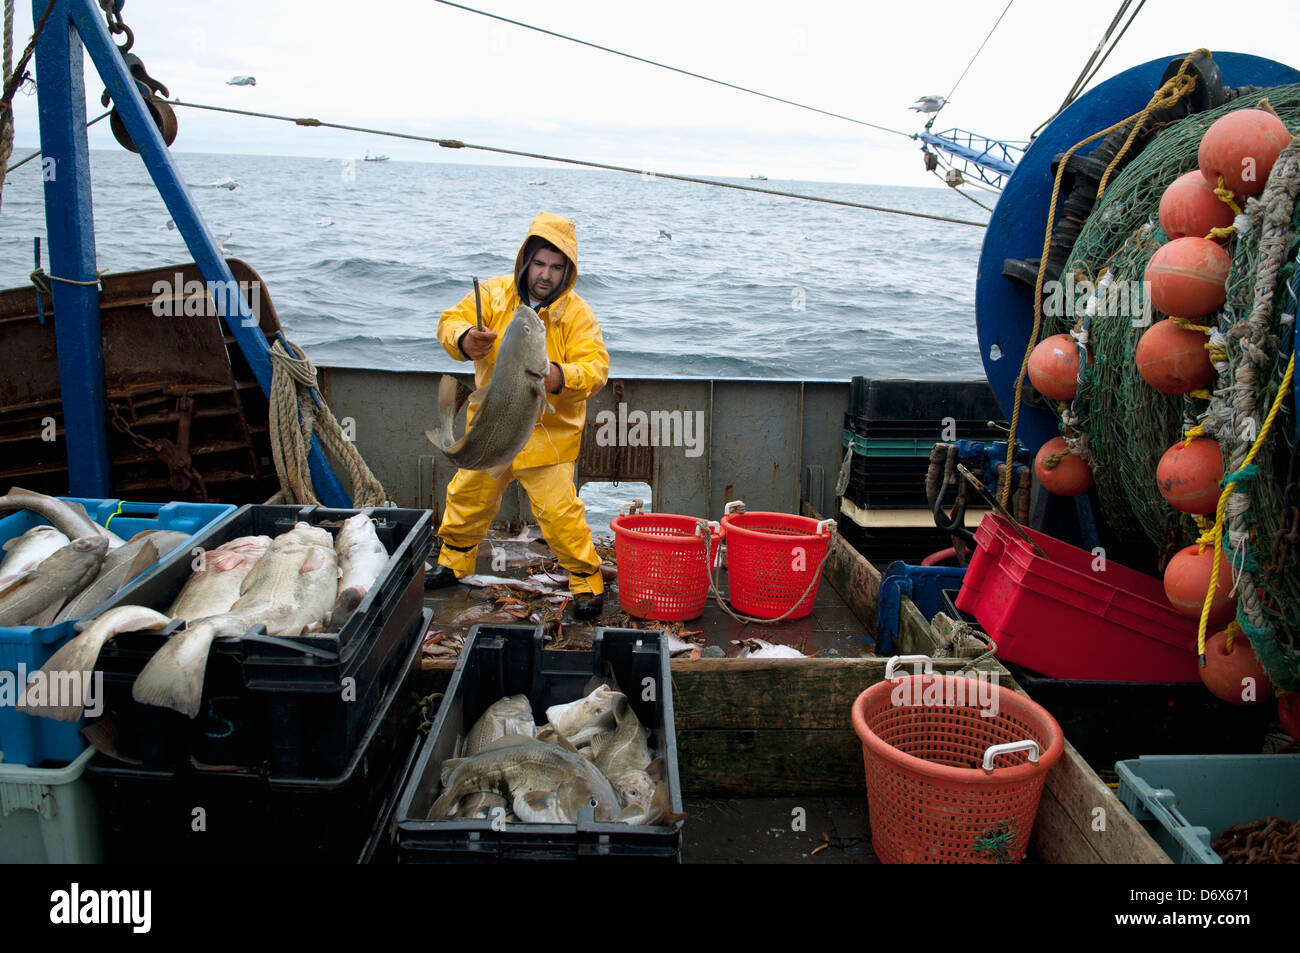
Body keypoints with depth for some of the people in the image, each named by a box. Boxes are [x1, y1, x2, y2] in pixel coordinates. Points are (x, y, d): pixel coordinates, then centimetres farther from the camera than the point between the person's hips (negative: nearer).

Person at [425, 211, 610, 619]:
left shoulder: (576, 313, -9)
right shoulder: (494, 293, -2)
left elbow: (595, 366, -17)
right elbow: (451, 322, -3)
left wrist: (560, 376, -38)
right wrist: (464, 339, -28)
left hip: (547, 434, -4)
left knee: (558, 511, -9)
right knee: (468, 496, 18)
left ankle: (586, 581, 10)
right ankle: (455, 560, 43)